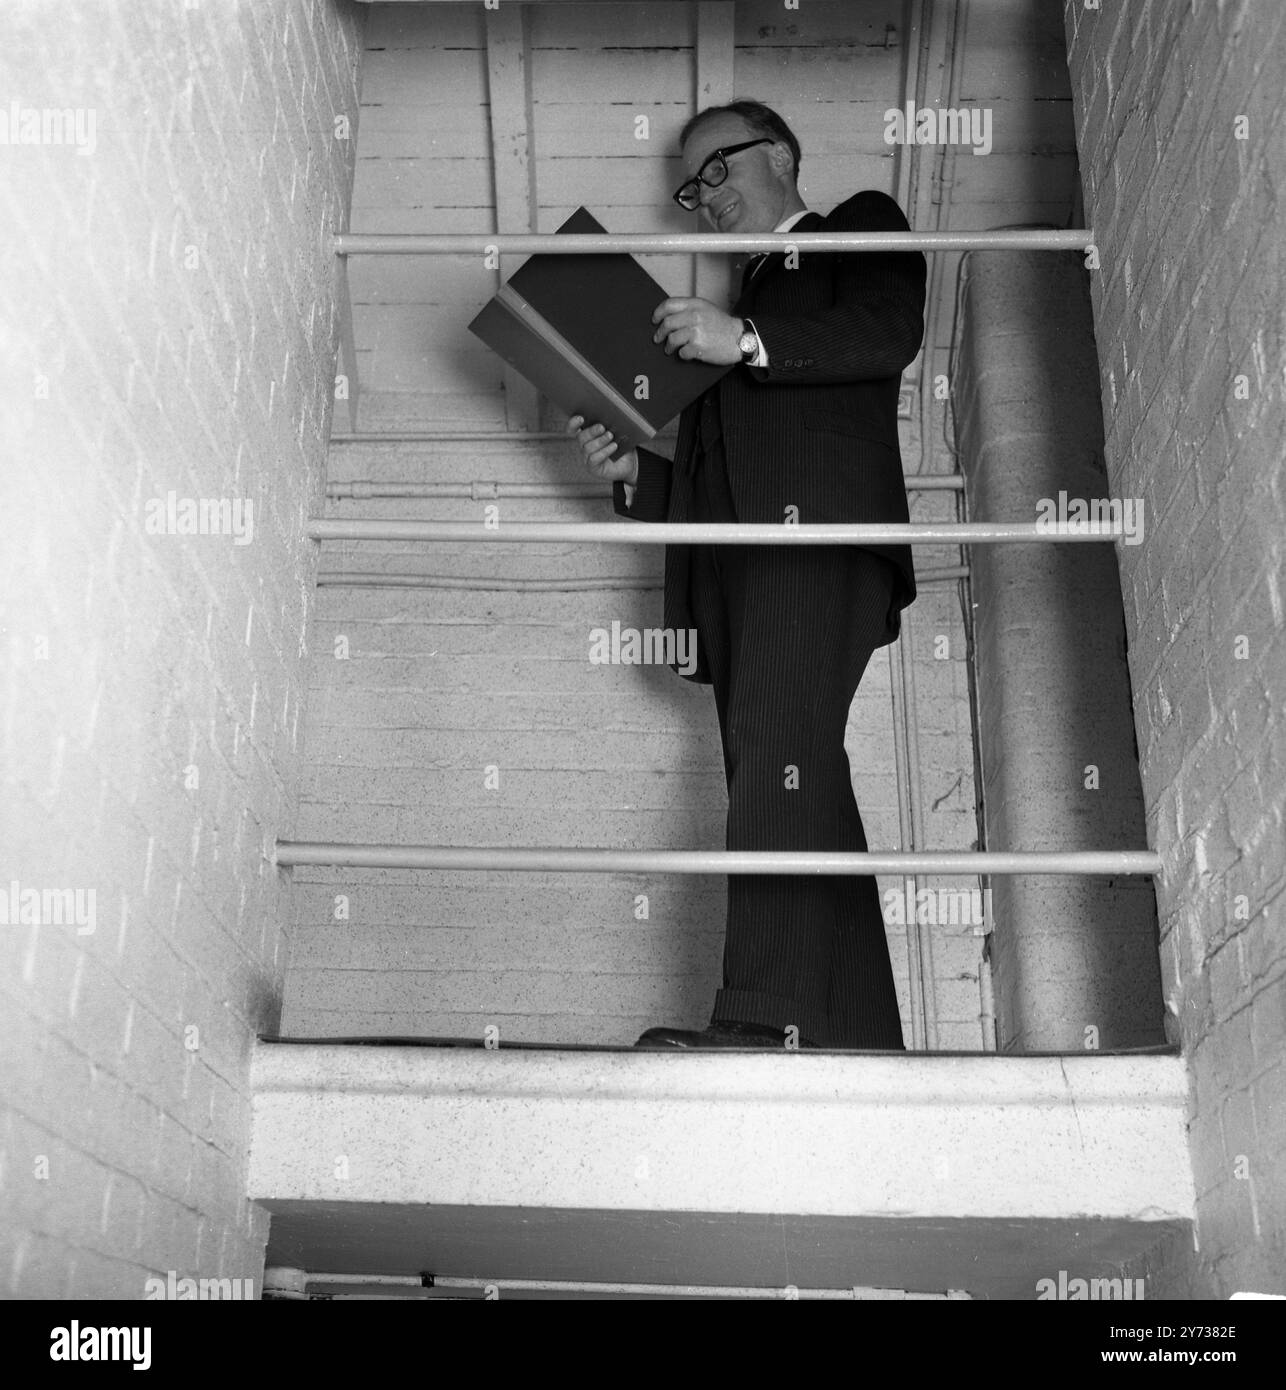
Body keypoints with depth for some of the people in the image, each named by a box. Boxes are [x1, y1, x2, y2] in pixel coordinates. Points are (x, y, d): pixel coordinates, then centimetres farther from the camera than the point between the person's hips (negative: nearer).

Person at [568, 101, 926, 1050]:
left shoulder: (864, 227, 20)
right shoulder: (731, 307, 37)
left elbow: (890, 330, -4)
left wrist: (748, 340, -10)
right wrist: (632, 471, 11)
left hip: (820, 530, -7)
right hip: (736, 565, 7)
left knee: (781, 757, -23)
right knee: (807, 791, -2)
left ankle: (766, 1017, -29)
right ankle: (860, 1041, -4)